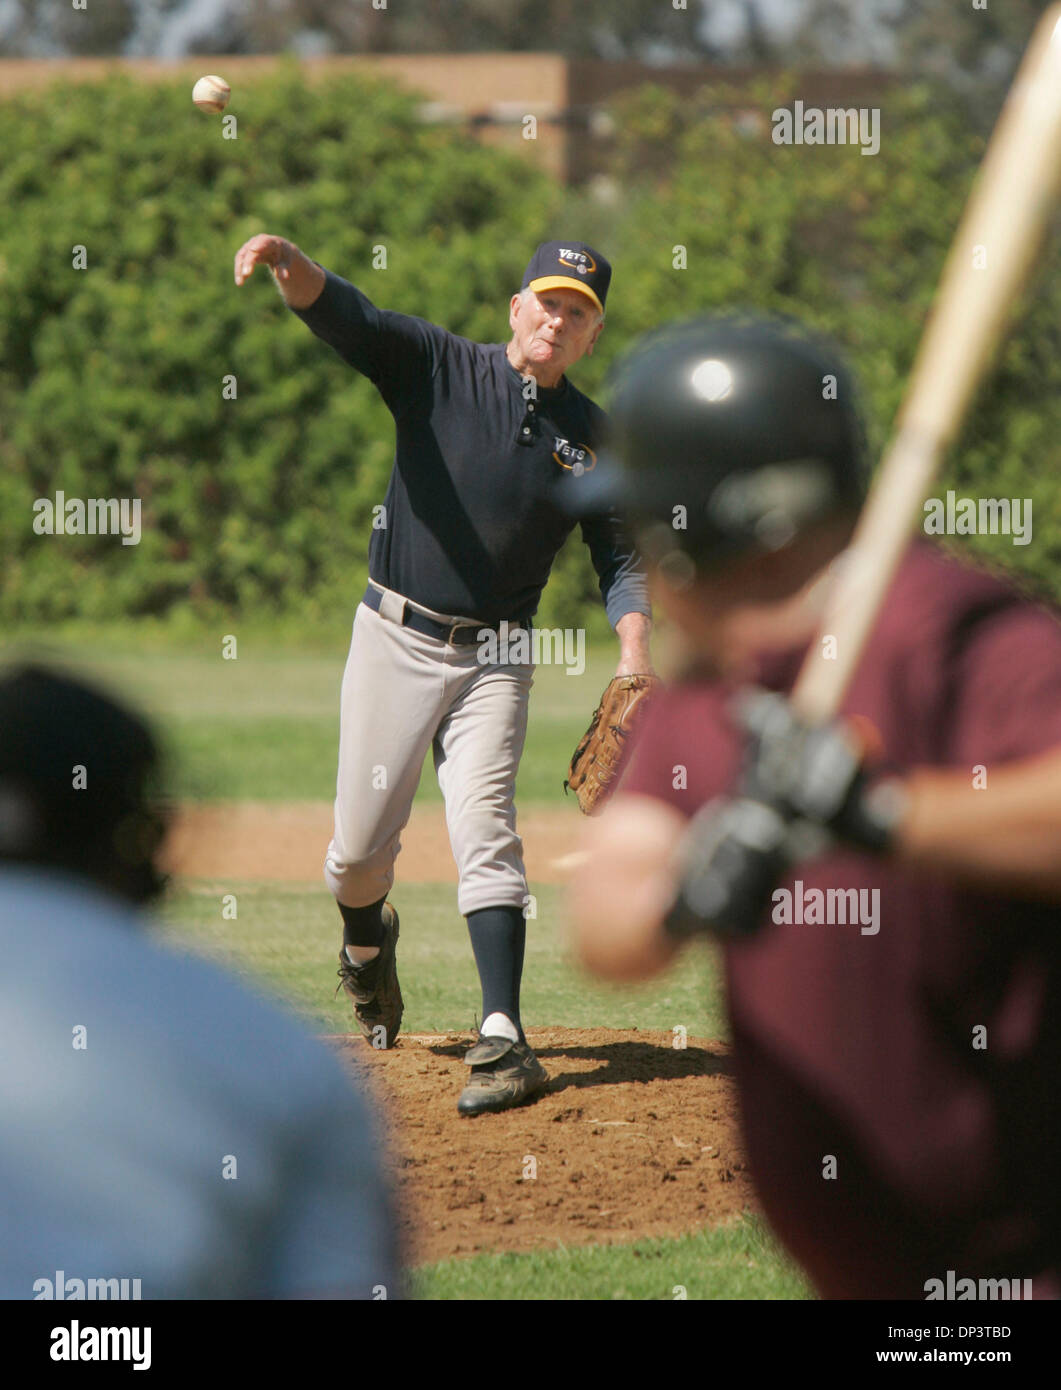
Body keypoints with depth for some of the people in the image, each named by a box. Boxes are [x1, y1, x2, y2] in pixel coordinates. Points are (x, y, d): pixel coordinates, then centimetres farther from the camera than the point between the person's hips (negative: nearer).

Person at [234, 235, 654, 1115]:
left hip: (495, 660, 1)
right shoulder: (439, 367, -2)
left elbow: (621, 559, 8)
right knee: (360, 844, 2)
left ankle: (504, 1042, -21)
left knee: (484, 828, -15)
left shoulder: (596, 438, 6)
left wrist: (634, 651, -12)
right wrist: (293, 267, -40)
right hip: (396, 637, -1)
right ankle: (366, 941, 39)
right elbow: (344, 315, -17)